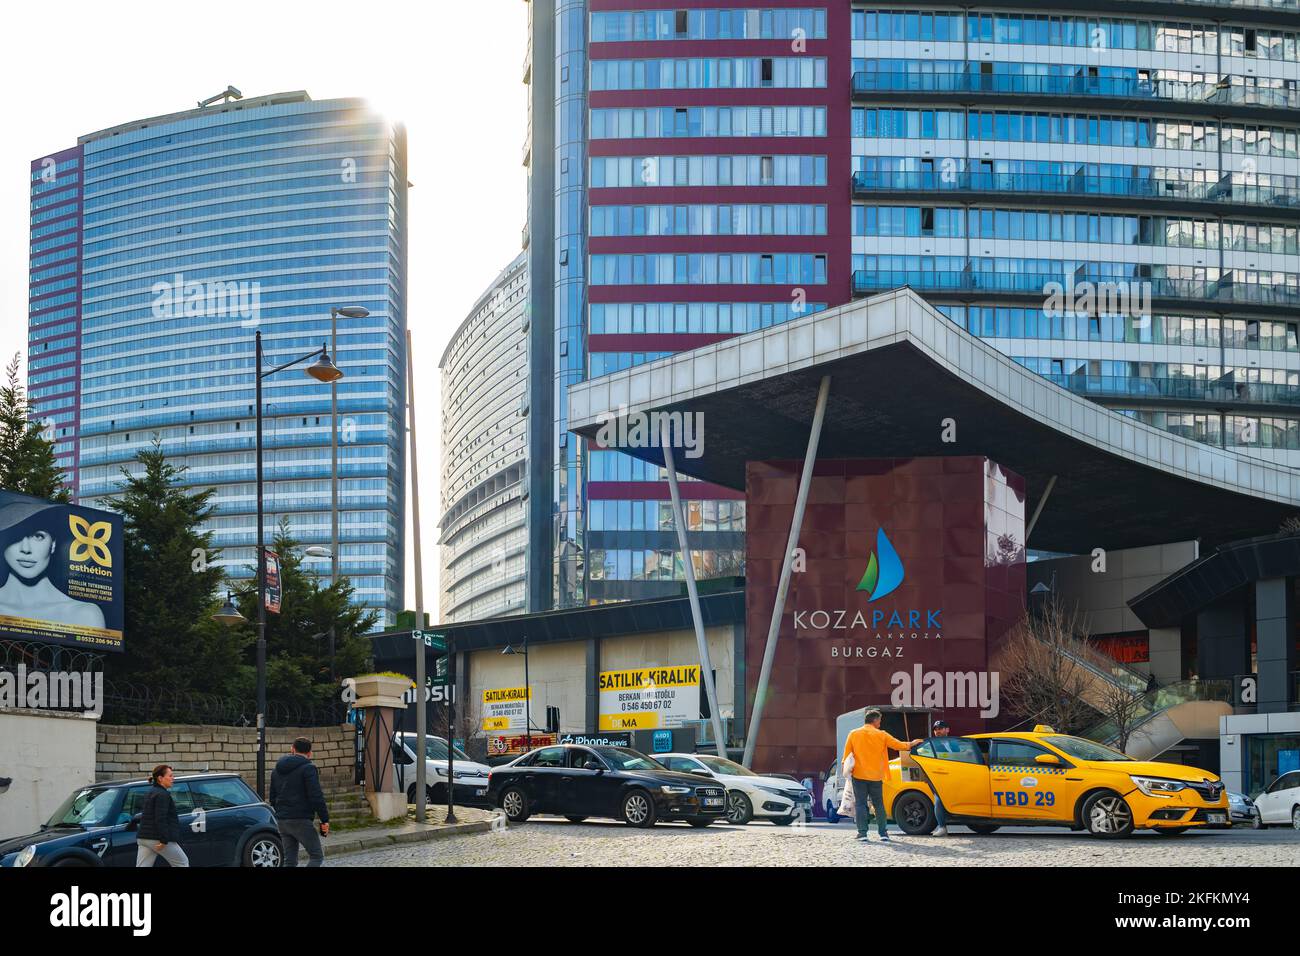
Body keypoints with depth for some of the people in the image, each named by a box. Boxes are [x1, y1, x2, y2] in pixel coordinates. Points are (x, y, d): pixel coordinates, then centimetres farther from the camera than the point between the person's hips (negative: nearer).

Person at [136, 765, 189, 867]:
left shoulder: (150, 793, 19)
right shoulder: (162, 795, -12)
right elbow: (160, 820, -21)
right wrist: (164, 840, -22)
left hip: (143, 838, 9)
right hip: (158, 839, -9)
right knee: (182, 863, 9)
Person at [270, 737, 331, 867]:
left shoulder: (277, 770, 16)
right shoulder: (308, 768, -8)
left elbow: (273, 798, 21)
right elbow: (316, 796, -15)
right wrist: (325, 819, -10)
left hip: (282, 821, 7)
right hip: (301, 820, -7)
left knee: (290, 860, 10)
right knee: (317, 856, 0)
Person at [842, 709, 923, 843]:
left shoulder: (854, 735, 1)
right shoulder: (881, 735, 0)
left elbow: (846, 757, 0)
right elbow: (899, 745, 7)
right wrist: (912, 744, 24)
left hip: (859, 776, 0)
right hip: (876, 776, 0)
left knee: (860, 804, 2)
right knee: (879, 805, 11)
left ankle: (863, 833, -5)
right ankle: (883, 834, 12)